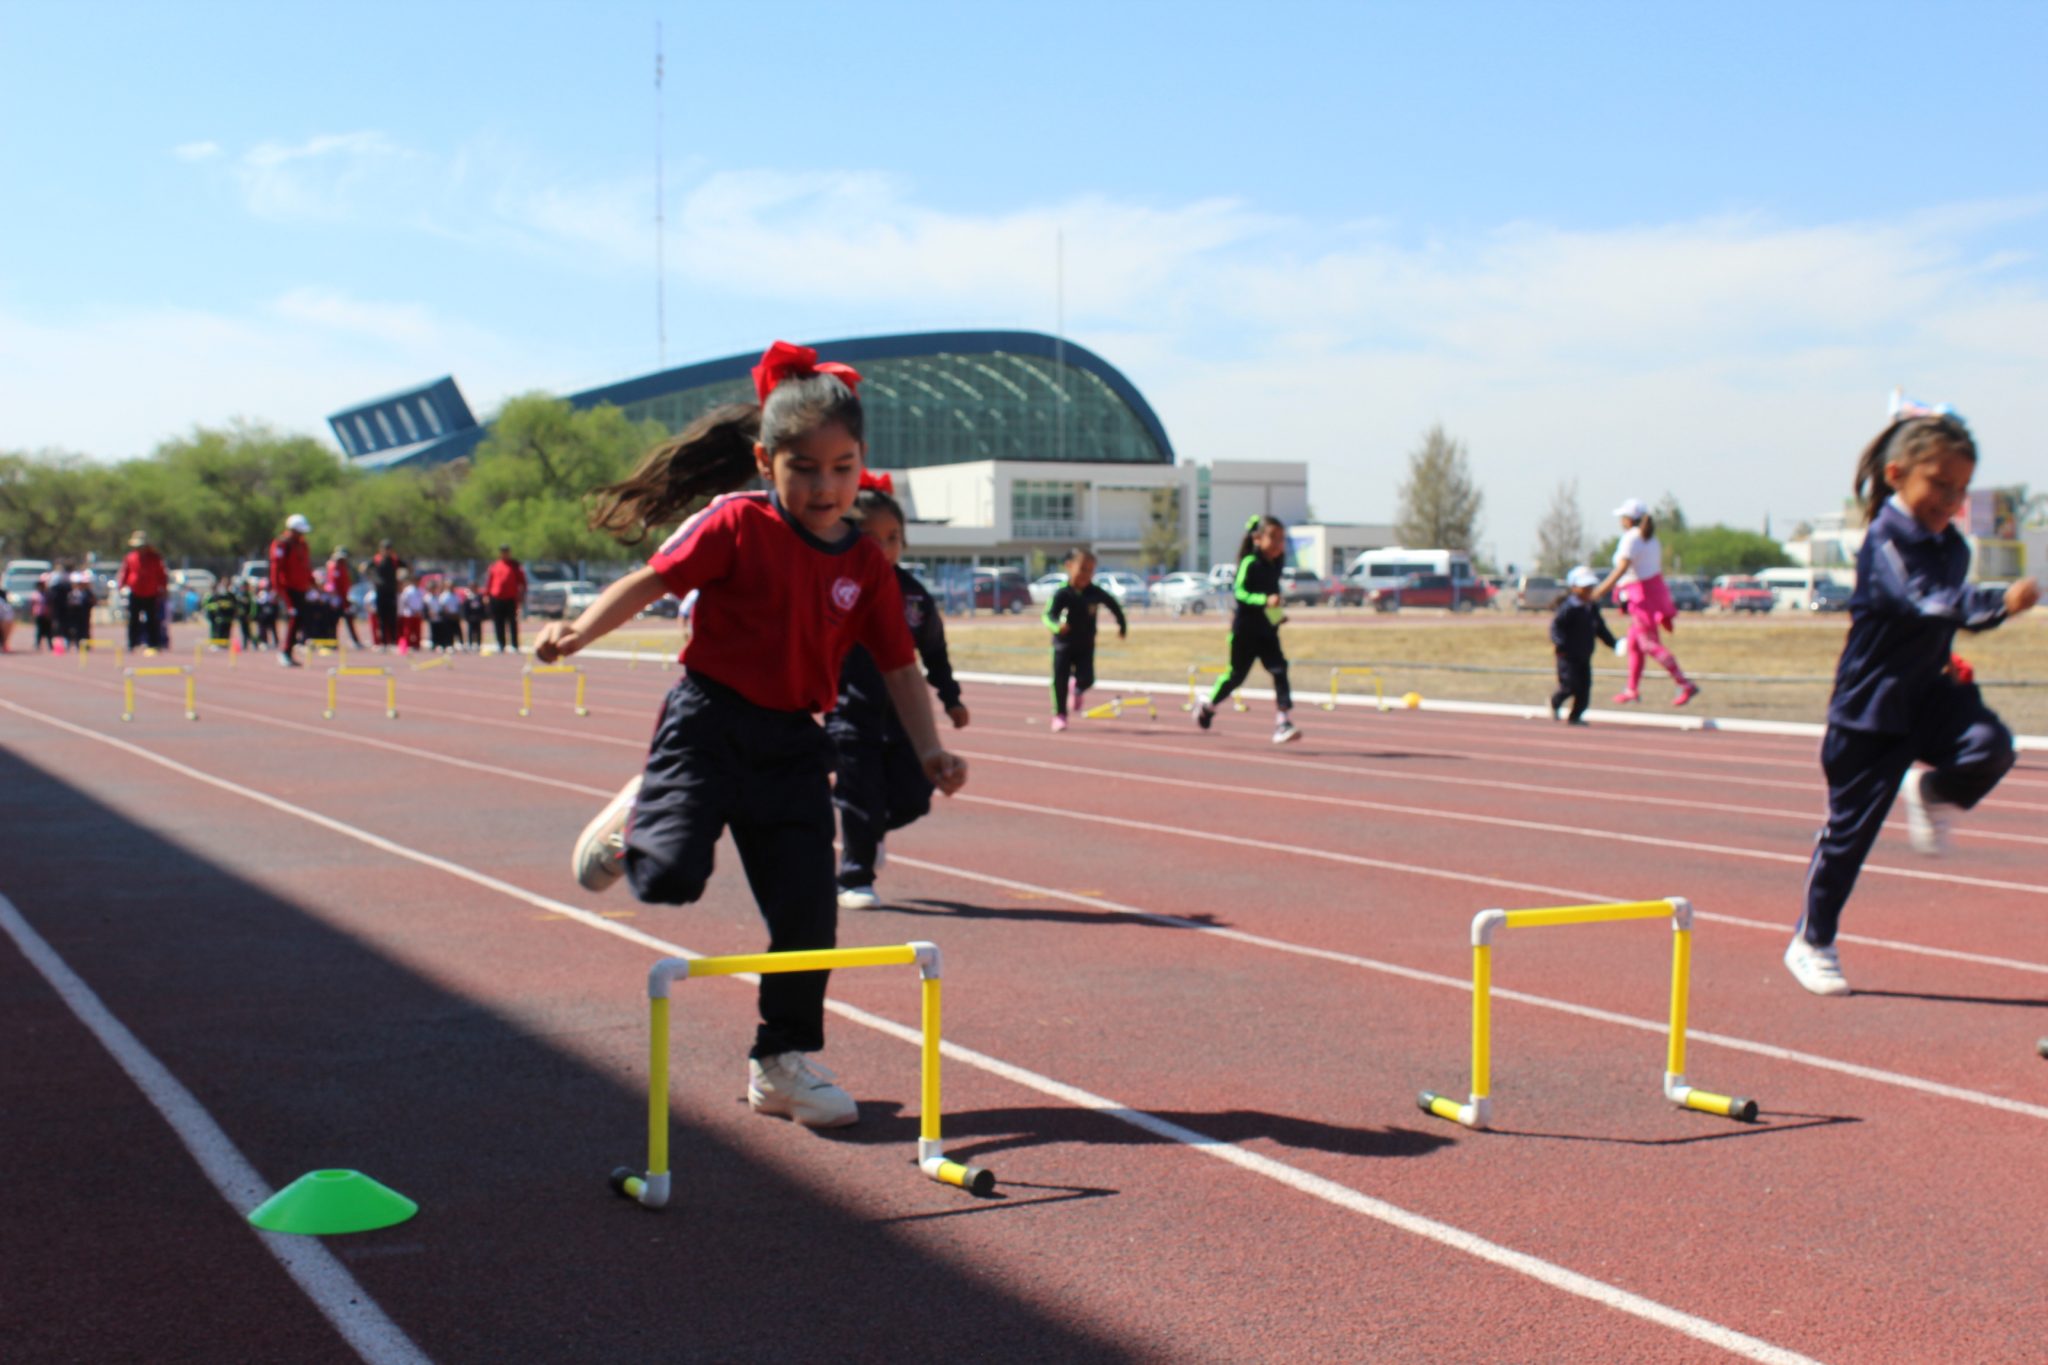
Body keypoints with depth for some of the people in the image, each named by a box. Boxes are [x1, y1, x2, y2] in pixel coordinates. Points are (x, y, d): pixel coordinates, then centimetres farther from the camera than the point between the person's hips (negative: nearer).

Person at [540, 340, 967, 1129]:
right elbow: (652, 581, -10)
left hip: (793, 745, 4)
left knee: (809, 910, 2)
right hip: (708, 725, -4)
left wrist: (929, 749, -4)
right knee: (671, 874, -19)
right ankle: (635, 822, 19)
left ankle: (782, 1063, 20)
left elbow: (899, 667, 8)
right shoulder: (738, 525, -7)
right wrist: (578, 631, -25)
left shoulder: (867, 565, 5)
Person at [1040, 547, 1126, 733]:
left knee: (1087, 679, -10)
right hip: (1064, 643, -2)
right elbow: (1048, 615, -25)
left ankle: (1077, 688, 28)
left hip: (1086, 645, 2)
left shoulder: (1095, 592, -8)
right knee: (1060, 681, -3)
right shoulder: (1062, 593, -17)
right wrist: (1057, 626, -46)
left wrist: (1122, 625, 19)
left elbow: (1113, 604, 10)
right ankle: (1059, 715, 15)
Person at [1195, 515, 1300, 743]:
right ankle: (1208, 707, 33)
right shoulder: (1250, 563, -15)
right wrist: (1264, 600, -36)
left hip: (1268, 630, 6)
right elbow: (1239, 592, -25)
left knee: (1279, 670, -10)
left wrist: (1279, 610, 9)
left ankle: (1283, 722, -13)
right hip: (1246, 629, -6)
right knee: (1237, 674, 8)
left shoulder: (1276, 564, 8)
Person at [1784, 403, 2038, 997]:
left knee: (1990, 746, -25)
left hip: (1930, 691, 6)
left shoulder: (1952, 546, 5)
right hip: (1872, 702, -6)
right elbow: (1924, 601, -33)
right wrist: (2000, 602, -46)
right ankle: (1812, 942, 18)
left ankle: (1932, 791, 9)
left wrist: (1948, 657, 2)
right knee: (1851, 826, 2)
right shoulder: (1886, 541, -17)